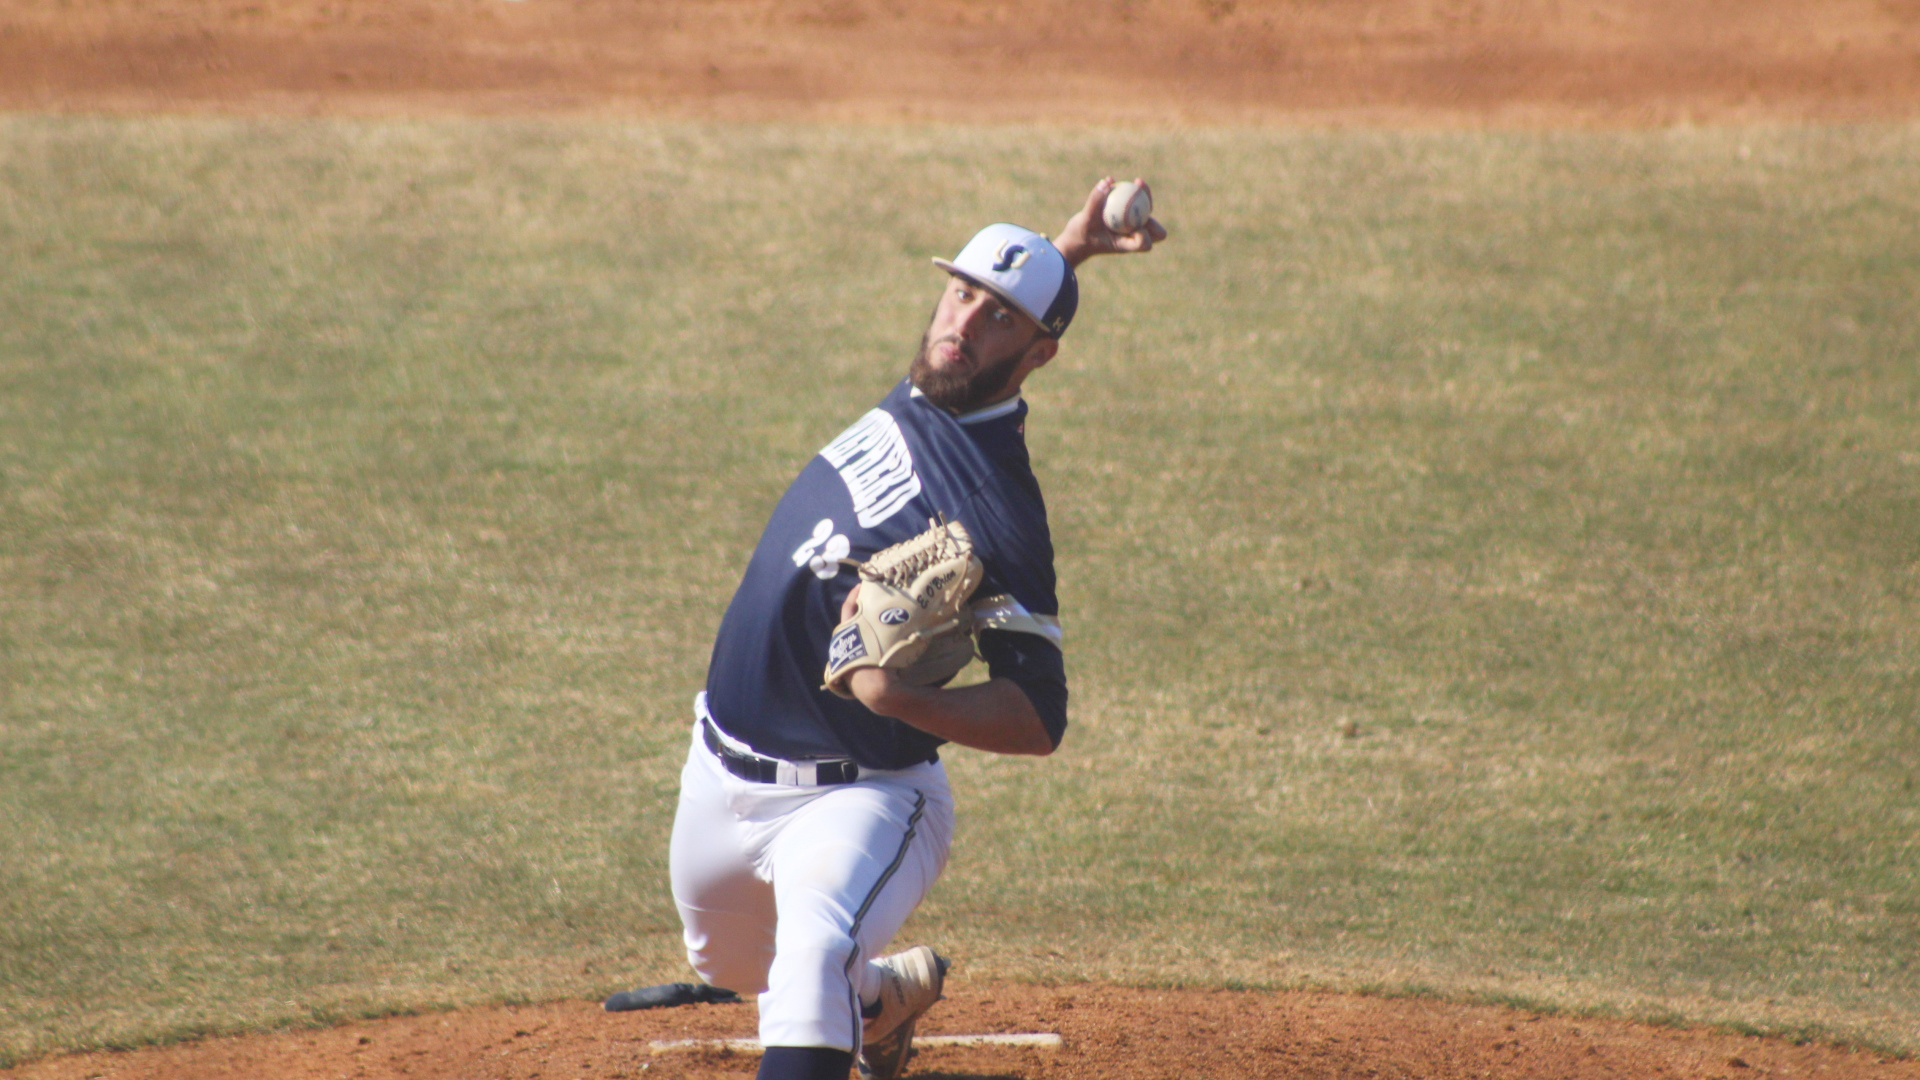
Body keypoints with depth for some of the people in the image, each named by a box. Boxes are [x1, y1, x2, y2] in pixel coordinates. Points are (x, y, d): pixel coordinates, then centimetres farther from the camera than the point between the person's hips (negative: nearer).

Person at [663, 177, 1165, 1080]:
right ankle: (887, 991, 60)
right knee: (732, 965, 31)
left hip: (851, 800, -9)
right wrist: (1062, 253, 13)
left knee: (812, 956, -37)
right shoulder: (917, 399, 0)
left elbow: (1039, 720, -24)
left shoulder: (998, 513, -23)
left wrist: (902, 700, -39)